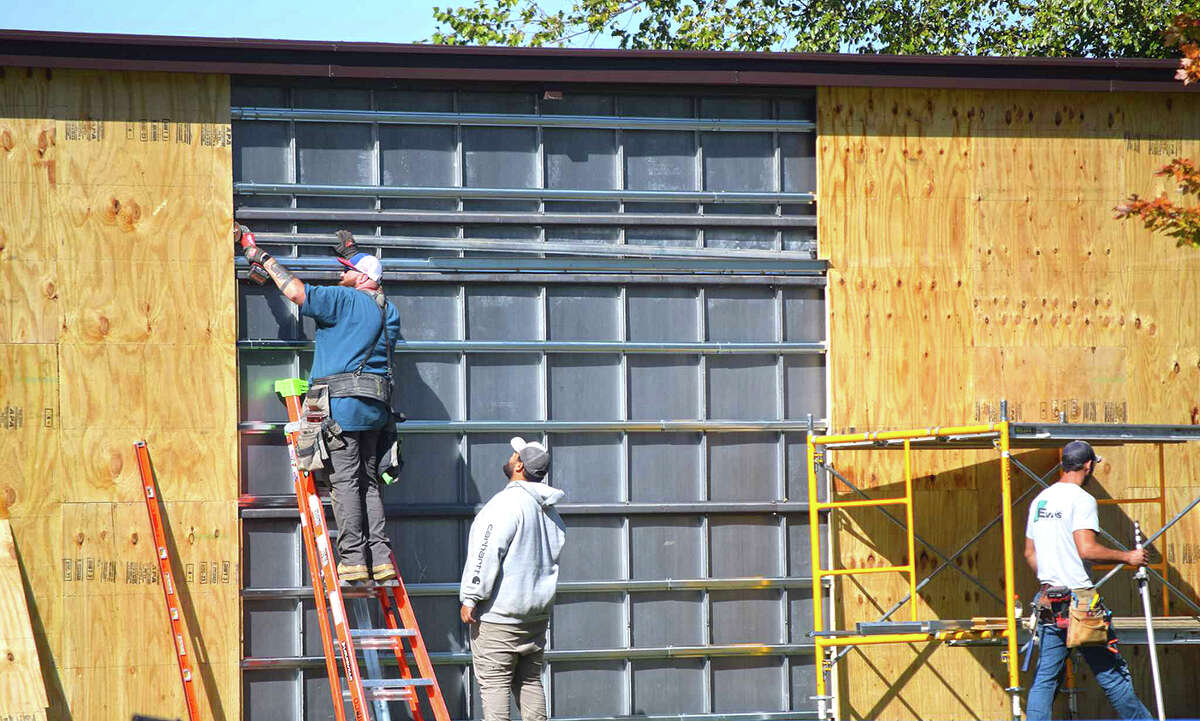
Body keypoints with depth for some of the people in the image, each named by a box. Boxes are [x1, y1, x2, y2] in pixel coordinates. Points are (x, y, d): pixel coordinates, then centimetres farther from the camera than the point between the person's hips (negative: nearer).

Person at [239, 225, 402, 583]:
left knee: (345, 481, -8)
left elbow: (297, 291, -12)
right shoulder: (387, 310, 16)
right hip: (376, 407, 7)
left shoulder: (344, 301, -6)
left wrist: (263, 258, 0)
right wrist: (352, 254, 47)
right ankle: (380, 558, 2)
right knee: (367, 482, 9)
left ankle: (353, 558, -12)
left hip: (342, 404, -7)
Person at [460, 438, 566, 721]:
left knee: (493, 684, -6)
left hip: (499, 615, -8)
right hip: (537, 612, 8)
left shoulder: (506, 503, -16)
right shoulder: (549, 511, 12)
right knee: (530, 681, 12)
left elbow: (486, 555, -19)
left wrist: (470, 598, -15)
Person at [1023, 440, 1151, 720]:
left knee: (1045, 676, 5)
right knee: (1110, 670, 1)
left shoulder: (1039, 500, 14)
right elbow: (1087, 549, -19)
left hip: (1048, 600, 7)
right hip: (1078, 598, -7)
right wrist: (1127, 557, -8)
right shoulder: (1081, 499, -10)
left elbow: (1029, 553, 19)